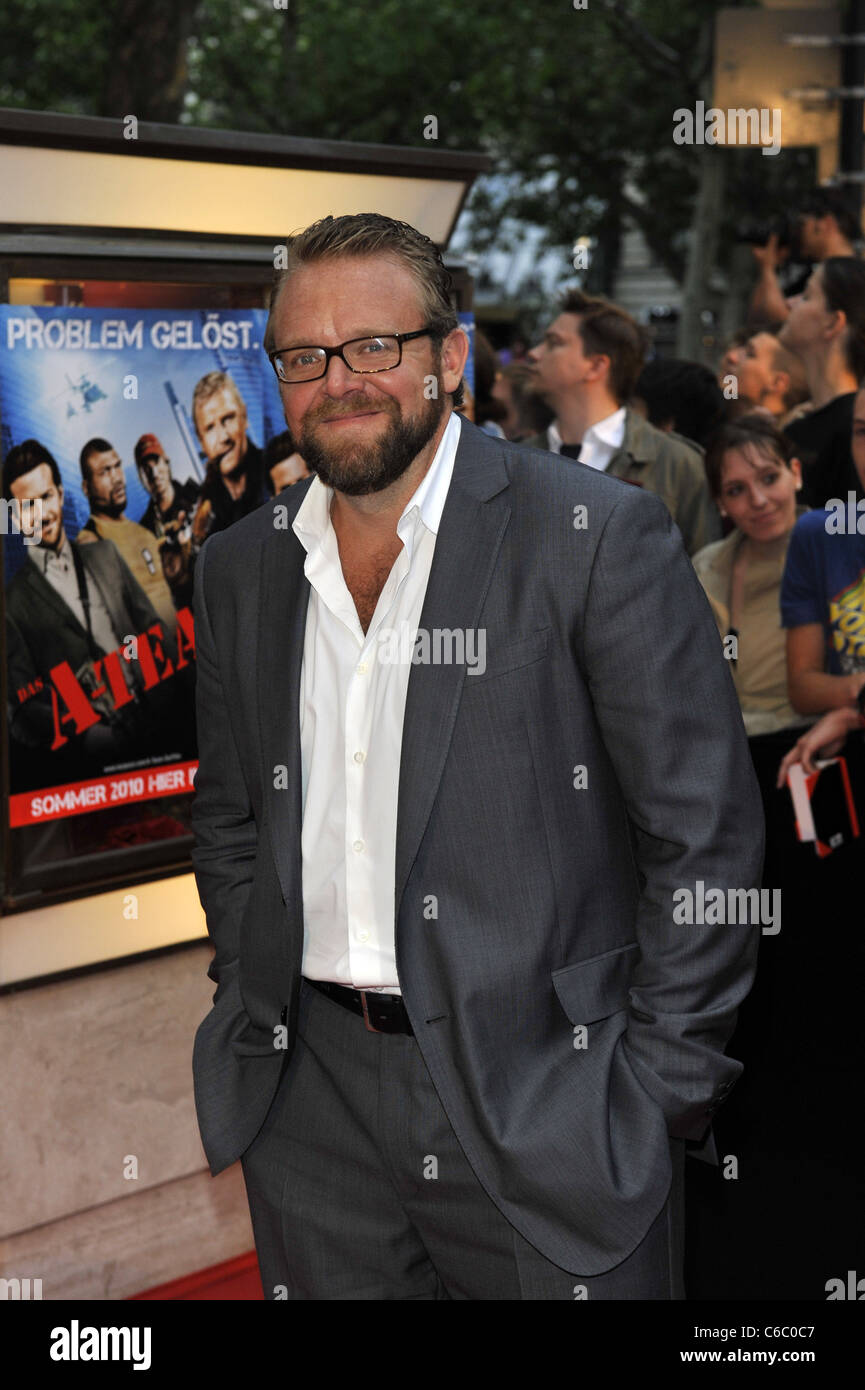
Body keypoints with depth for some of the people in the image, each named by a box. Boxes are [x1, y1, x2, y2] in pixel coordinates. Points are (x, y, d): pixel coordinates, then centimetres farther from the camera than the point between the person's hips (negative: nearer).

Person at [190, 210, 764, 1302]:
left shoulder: (600, 536, -9)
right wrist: (253, 1006, 8)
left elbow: (706, 834, -8)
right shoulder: (238, 569, 8)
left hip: (540, 1102, -4)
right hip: (311, 1107, 4)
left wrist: (657, 1095, -10)